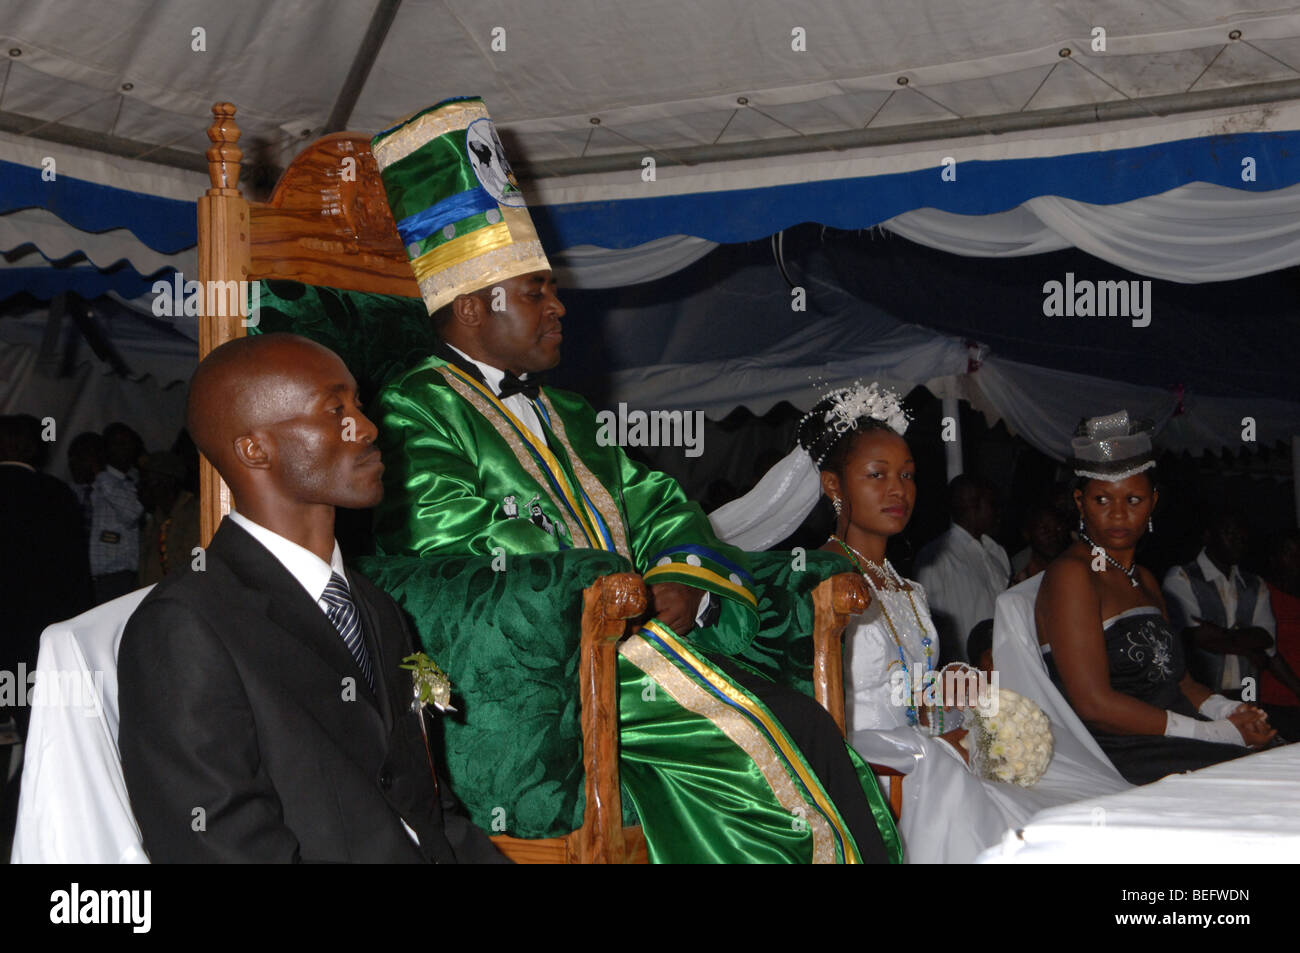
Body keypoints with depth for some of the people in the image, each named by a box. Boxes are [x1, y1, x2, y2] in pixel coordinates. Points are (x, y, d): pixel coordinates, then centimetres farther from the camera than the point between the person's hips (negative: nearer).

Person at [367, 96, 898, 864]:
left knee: (808, 726, -15)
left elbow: (656, 503, 22)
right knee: (786, 735, -22)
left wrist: (679, 584, -2)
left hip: (632, 637, 8)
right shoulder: (418, 413, -1)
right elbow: (451, 549, -14)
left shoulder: (564, 418, 26)